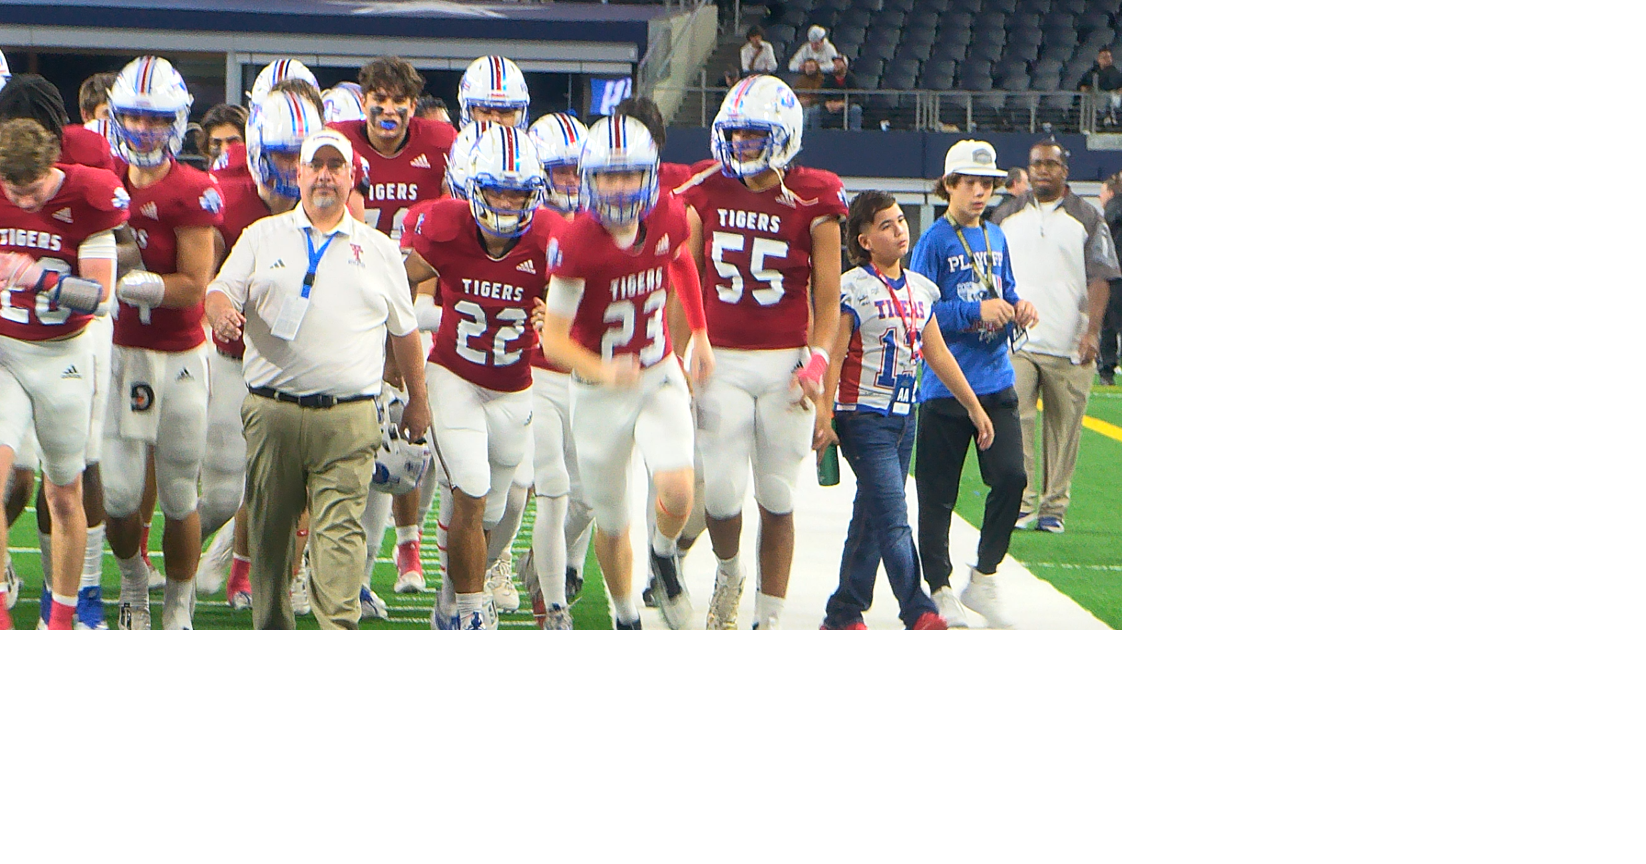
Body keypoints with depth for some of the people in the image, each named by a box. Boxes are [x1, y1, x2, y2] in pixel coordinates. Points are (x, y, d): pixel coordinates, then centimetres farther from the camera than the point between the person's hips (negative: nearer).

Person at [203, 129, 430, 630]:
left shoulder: (379, 249, 14)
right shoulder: (263, 237, 13)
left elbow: (404, 330, 19)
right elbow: (220, 291, 4)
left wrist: (417, 400, 21)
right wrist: (221, 311, -21)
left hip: (349, 416, -1)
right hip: (273, 412, 1)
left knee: (340, 530, -11)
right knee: (270, 528, 5)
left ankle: (340, 624, -16)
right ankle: (270, 623, 15)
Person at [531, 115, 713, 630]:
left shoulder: (669, 217, -11)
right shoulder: (578, 243, -23)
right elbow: (553, 340, -20)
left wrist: (699, 335, 17)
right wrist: (605, 372, -37)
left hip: (660, 375, 2)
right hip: (599, 390, -2)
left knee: (677, 492, -20)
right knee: (612, 524, 9)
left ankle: (664, 550, 15)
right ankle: (625, 616, 35)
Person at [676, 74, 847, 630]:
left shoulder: (813, 199, -4)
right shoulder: (707, 189, 4)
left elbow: (828, 296, -1)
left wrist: (818, 359, -14)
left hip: (786, 364, -1)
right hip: (721, 360, 1)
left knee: (777, 501, 4)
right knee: (721, 492, -6)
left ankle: (768, 617, 14)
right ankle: (727, 573, 26)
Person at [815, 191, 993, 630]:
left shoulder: (920, 289, 11)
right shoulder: (853, 289, -10)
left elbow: (937, 354, 17)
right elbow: (833, 357, -14)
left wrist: (974, 406, 19)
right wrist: (823, 417, -20)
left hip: (904, 418, 7)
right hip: (864, 418, -7)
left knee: (870, 519, 11)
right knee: (893, 519, -10)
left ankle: (844, 615, 17)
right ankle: (919, 614, -8)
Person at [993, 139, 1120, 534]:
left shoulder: (1087, 218, 7)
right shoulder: (1006, 216, 13)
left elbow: (1100, 278, 1)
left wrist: (1091, 331, -10)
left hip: (1069, 347, -1)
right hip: (1014, 342, 1)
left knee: (1063, 425, 0)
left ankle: (1054, 507, 8)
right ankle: (1022, 504, -8)